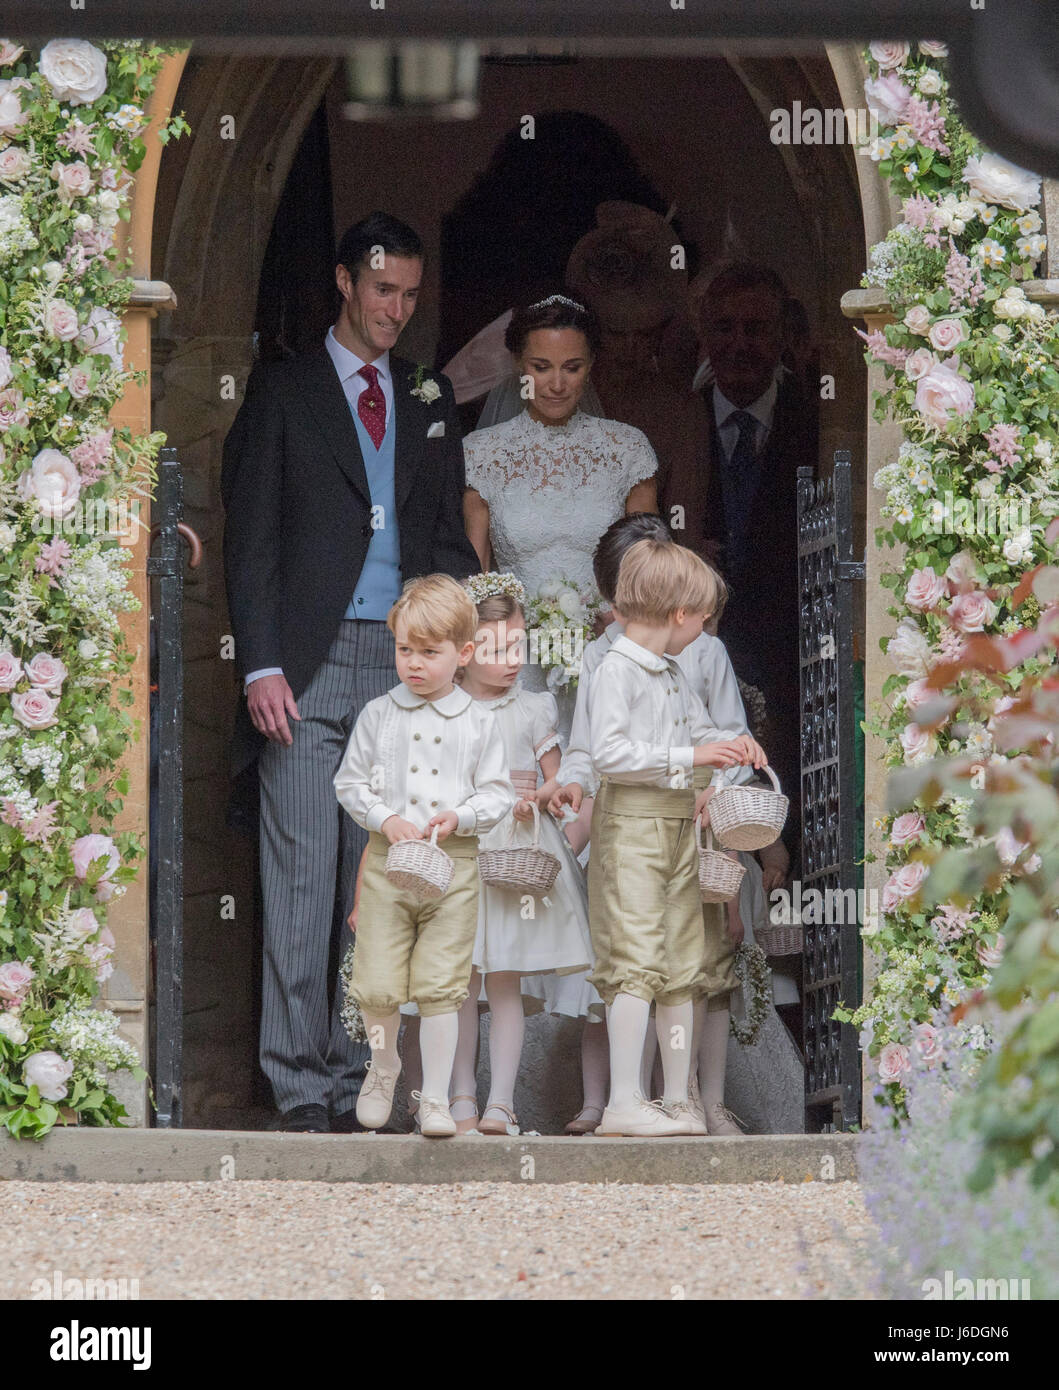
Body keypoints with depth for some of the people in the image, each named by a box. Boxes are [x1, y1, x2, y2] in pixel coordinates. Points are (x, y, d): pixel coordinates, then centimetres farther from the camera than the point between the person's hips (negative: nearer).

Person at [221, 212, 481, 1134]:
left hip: (401, 661, 4)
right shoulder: (283, 393, 5)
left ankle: (354, 1076, 7)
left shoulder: (428, 402, 17)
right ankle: (300, 1085, -6)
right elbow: (251, 539, -1)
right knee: (301, 879, -7)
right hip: (307, 666, -4)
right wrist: (261, 666, -11)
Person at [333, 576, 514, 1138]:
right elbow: (349, 782, 8)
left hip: (453, 863, -1)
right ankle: (383, 1070, 27)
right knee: (377, 989, -1)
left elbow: (498, 794, 5)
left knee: (439, 987, -3)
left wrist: (461, 817, -14)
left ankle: (435, 1098, 5)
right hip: (388, 860, 1)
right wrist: (385, 820, -9)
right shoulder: (378, 715, 5)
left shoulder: (478, 722, 3)